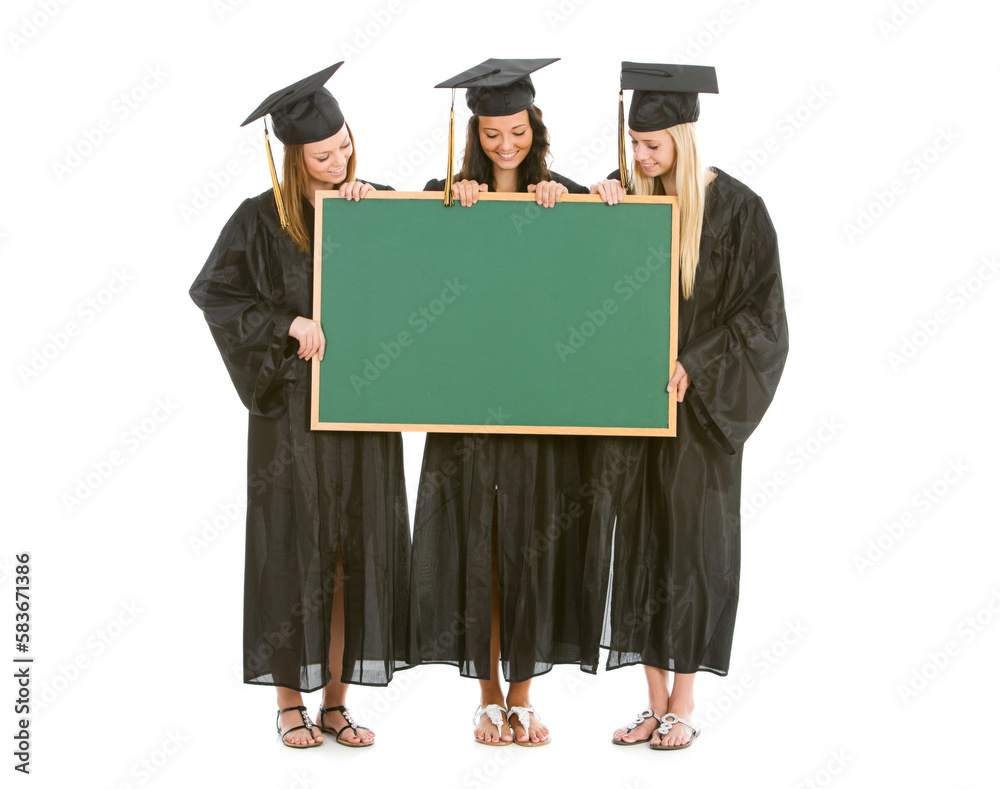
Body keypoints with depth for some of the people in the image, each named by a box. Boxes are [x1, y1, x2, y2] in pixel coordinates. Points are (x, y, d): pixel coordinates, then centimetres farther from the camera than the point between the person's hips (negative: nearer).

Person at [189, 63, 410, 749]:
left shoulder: (377, 205, 7)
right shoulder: (264, 219, -3)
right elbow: (213, 291, -5)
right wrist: (289, 322, -17)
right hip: (293, 407, -3)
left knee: (357, 553, 5)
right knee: (296, 550, 2)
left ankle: (336, 700, 16)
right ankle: (291, 702, 15)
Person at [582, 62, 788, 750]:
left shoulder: (736, 210, -7)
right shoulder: (630, 196, 5)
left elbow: (761, 312, -7)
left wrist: (693, 366, -16)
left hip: (698, 404, -4)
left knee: (690, 546, 3)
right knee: (635, 543, 6)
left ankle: (683, 707, 14)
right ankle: (656, 702, 17)